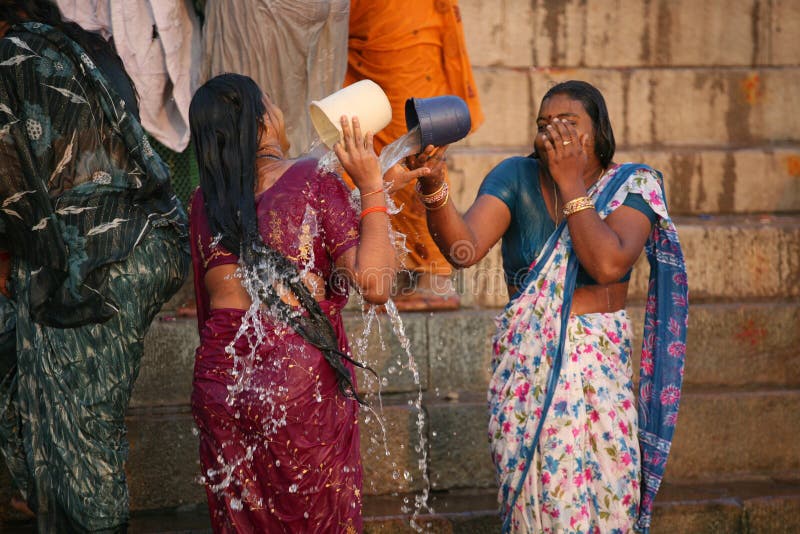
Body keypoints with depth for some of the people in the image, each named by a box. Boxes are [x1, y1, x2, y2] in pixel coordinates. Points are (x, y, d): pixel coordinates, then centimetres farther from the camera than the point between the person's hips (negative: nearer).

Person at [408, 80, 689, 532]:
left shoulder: (632, 186, -2)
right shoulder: (517, 179, -2)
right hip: (529, 363, 0)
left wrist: (570, 183, -16)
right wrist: (434, 188, -35)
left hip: (604, 363, 0)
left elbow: (608, 265, -20)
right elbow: (465, 248, -18)